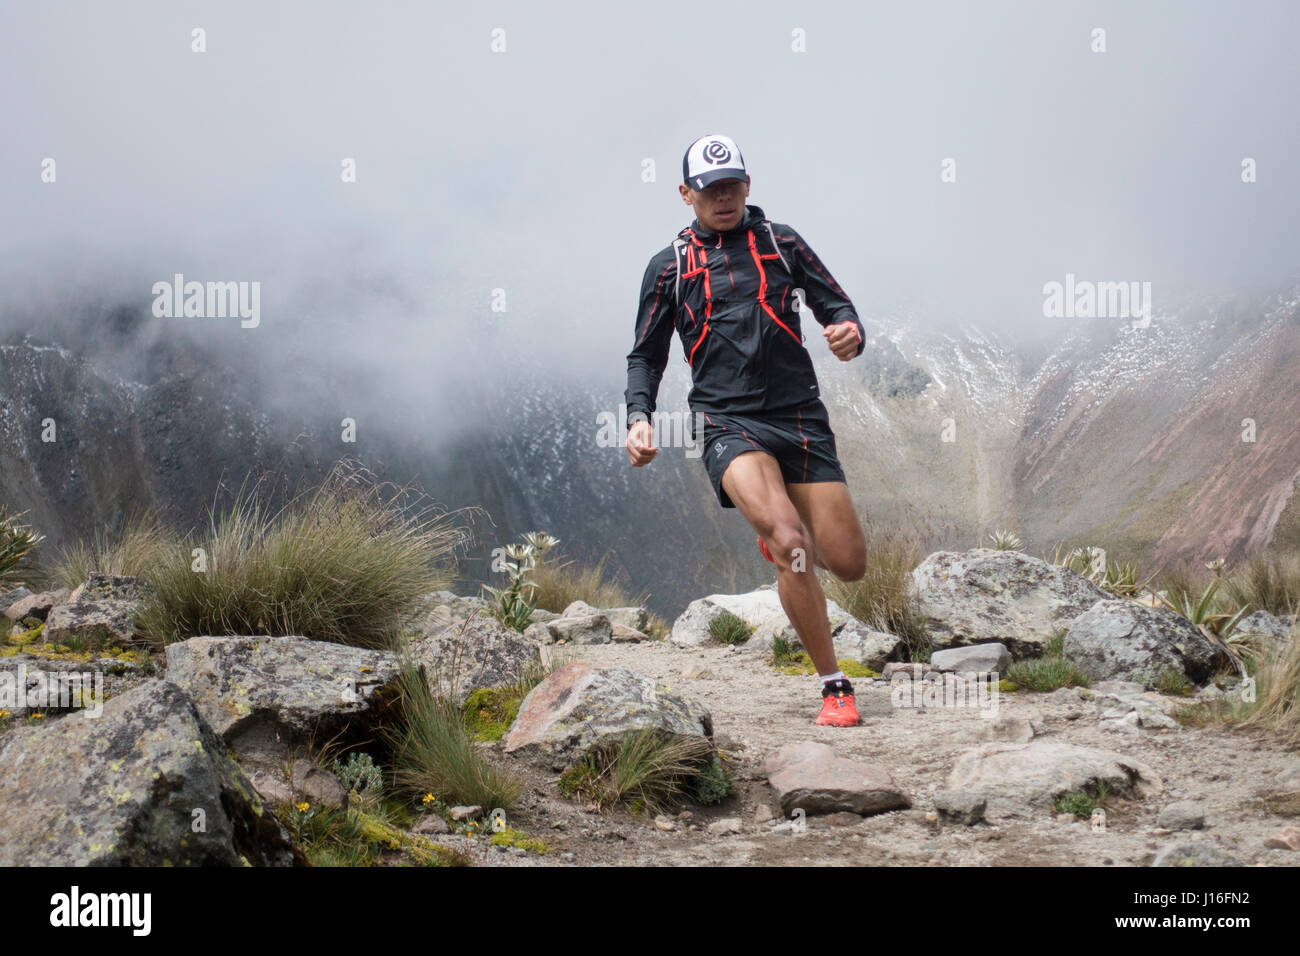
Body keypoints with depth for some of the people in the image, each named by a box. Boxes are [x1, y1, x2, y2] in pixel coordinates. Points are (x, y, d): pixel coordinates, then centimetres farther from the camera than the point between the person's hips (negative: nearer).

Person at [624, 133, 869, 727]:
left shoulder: (781, 242, 12)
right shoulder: (669, 267, 11)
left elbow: (835, 303, 11)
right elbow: (646, 356, 17)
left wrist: (849, 332, -14)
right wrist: (639, 418, -1)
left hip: (800, 417, 2)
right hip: (728, 422, -2)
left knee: (848, 563, -3)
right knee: (789, 541, -27)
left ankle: (778, 536, 33)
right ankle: (834, 687, -16)